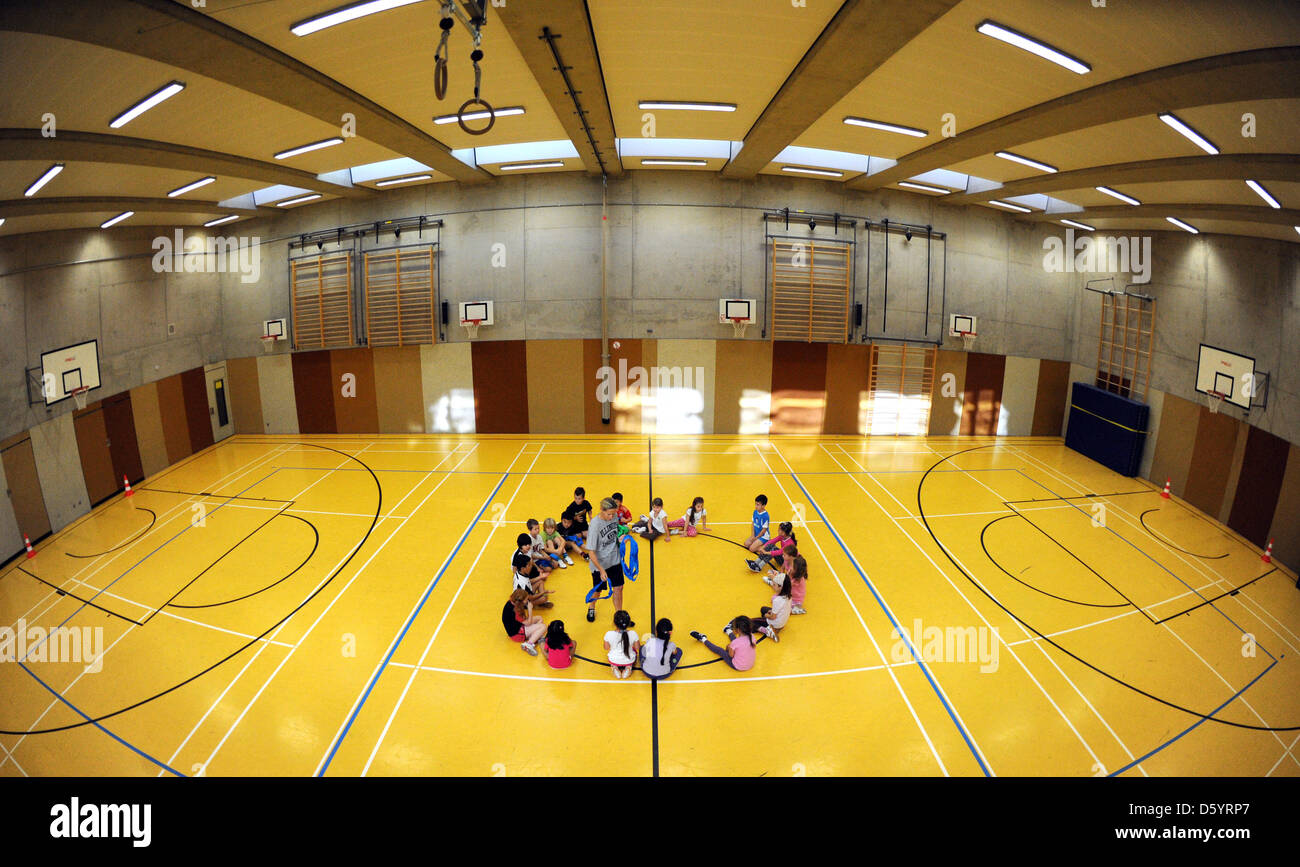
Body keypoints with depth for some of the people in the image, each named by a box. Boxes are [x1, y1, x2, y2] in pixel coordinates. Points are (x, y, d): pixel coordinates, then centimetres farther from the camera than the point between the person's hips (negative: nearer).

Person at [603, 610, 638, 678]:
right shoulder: (633, 634, -23)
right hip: (629, 661, -1)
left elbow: (606, 648, -7)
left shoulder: (609, 634, -24)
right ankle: (628, 667, 8)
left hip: (614, 660, 1)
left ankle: (614, 667, 10)